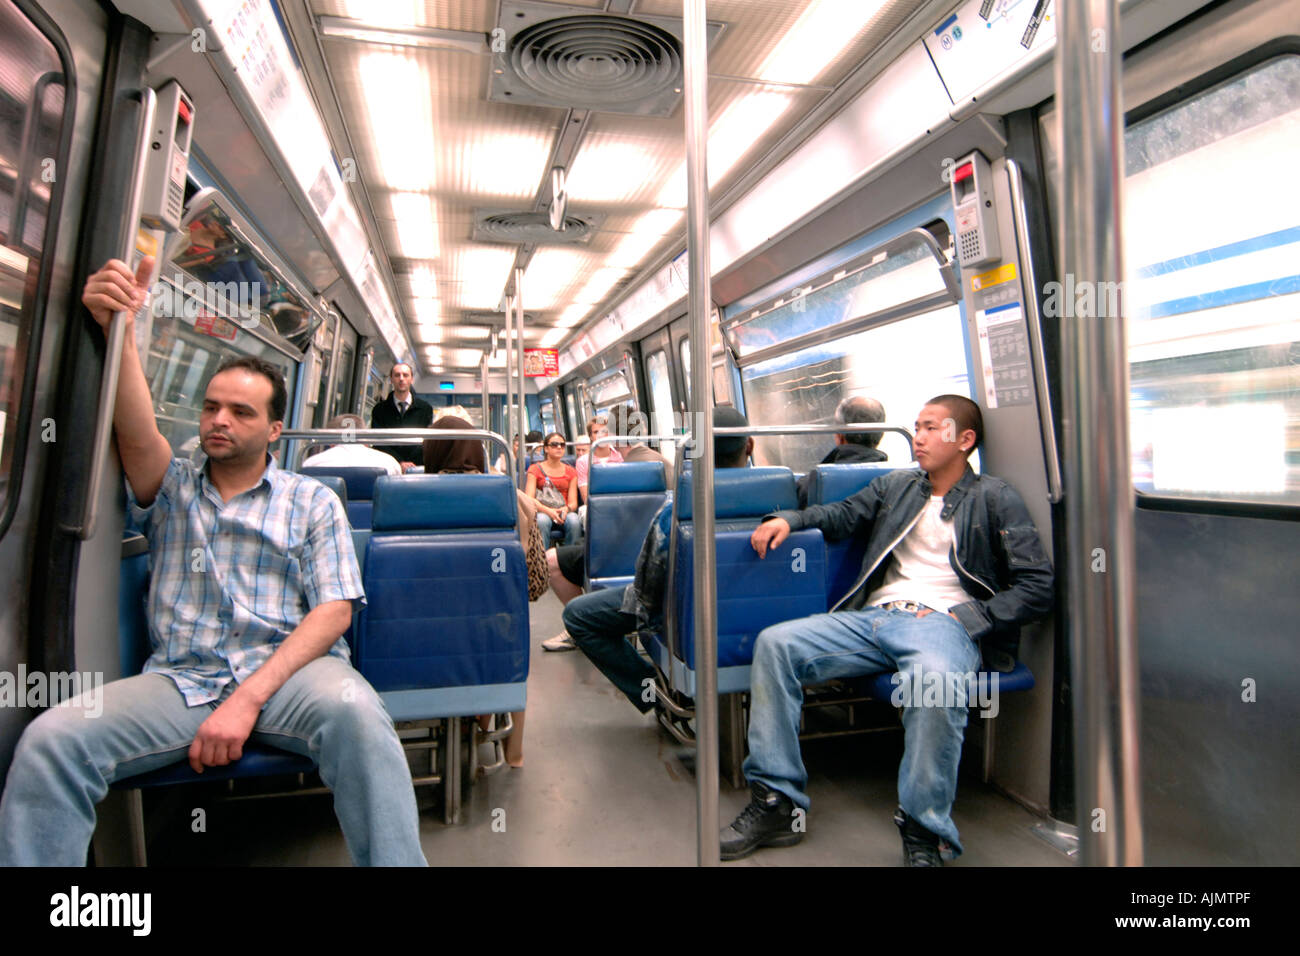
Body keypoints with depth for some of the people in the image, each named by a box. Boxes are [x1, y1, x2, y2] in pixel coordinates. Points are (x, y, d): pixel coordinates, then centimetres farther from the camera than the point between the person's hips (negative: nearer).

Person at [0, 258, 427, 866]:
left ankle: (394, 860, -24)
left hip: (288, 668, -2)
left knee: (355, 713, -35)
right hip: (179, 677, 3)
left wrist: (249, 697, -14)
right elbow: (137, 434, -5)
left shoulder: (312, 502, 11)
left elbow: (334, 610, -2)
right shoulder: (171, 490, 20)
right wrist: (119, 330, -20)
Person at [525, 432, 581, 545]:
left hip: (564, 511, 2)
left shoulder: (571, 471, 17)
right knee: (542, 521, -37)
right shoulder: (535, 469, 11)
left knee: (574, 522, -32)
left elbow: (573, 502, 7)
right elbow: (529, 498, -2)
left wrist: (567, 509, -19)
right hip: (542, 511, -2)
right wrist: (548, 510, -21)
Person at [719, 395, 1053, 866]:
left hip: (941, 621, -5)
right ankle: (776, 803, -12)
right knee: (774, 643, -16)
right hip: (874, 616, 5)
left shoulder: (995, 499, 8)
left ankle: (924, 835, -21)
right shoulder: (896, 486, 23)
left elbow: (1038, 585, 1)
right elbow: (842, 514, 25)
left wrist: (967, 619, -10)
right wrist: (788, 520, 4)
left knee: (934, 678, -41)